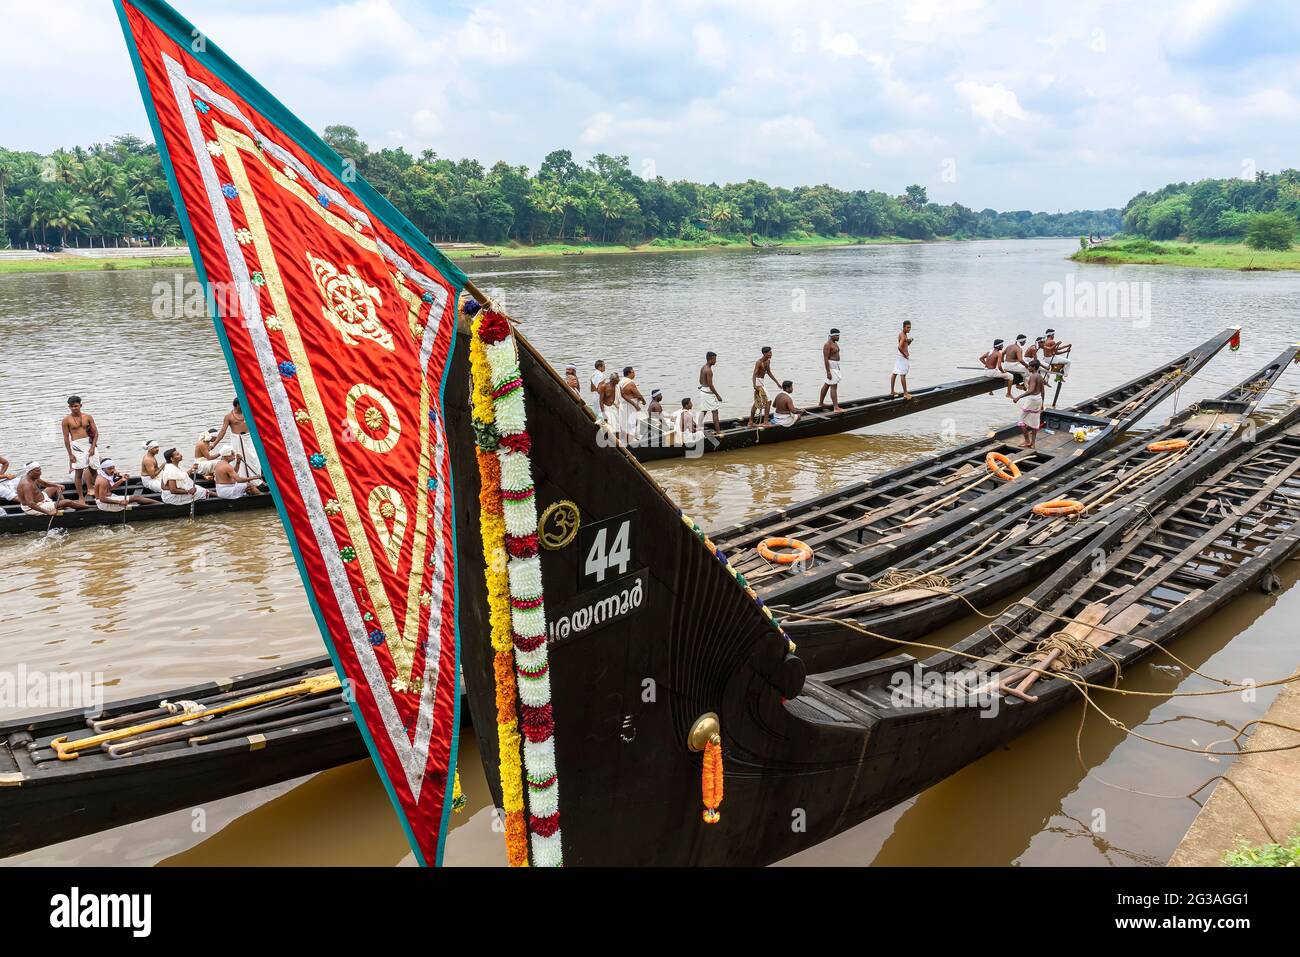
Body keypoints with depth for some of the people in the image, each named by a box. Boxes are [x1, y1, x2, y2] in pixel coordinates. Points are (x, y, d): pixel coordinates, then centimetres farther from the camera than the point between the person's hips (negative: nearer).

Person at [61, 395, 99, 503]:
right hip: (77, 446, -2)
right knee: (79, 472, -1)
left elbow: (95, 432, 5)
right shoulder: (66, 420, 0)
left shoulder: (88, 417, 6)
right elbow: (66, 438, 0)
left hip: (90, 444, 2)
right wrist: (70, 454, -4)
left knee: (93, 469, 2)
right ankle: (81, 497, 4)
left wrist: (92, 447, -5)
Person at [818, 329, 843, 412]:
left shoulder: (835, 343, 13)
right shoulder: (827, 344, -18)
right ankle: (836, 408, -17)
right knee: (834, 386, -13)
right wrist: (828, 372, -25)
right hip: (830, 366, -10)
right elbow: (825, 359, -21)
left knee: (827, 385, 18)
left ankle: (820, 403, 28)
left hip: (835, 366, 10)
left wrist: (837, 368, 23)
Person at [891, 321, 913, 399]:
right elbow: (900, 347, -30)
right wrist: (905, 354, -18)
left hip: (900, 356, 10)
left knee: (895, 373, 11)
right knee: (903, 374, -9)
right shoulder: (903, 336, -18)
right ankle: (905, 393, -9)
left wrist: (909, 341, 3)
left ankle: (892, 391, 17)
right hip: (902, 357, -10)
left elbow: (906, 345, 24)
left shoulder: (902, 334, 13)